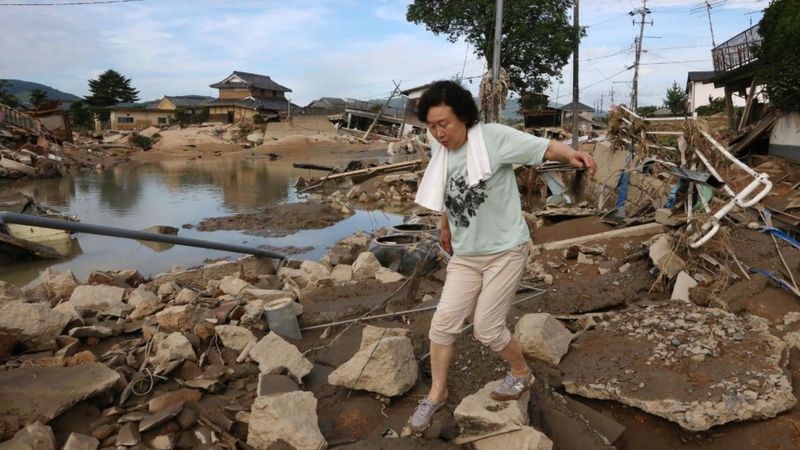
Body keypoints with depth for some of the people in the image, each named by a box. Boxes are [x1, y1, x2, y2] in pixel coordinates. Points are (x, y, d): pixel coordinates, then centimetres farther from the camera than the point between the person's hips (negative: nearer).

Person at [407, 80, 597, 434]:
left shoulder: (493, 137, -15)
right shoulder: (441, 155, 3)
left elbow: (542, 147, -18)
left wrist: (572, 154, -38)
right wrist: (445, 229, 32)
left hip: (506, 250, -6)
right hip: (465, 256, 6)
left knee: (487, 328, 0)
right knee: (443, 322, 4)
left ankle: (521, 374, 32)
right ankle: (436, 394, 24)